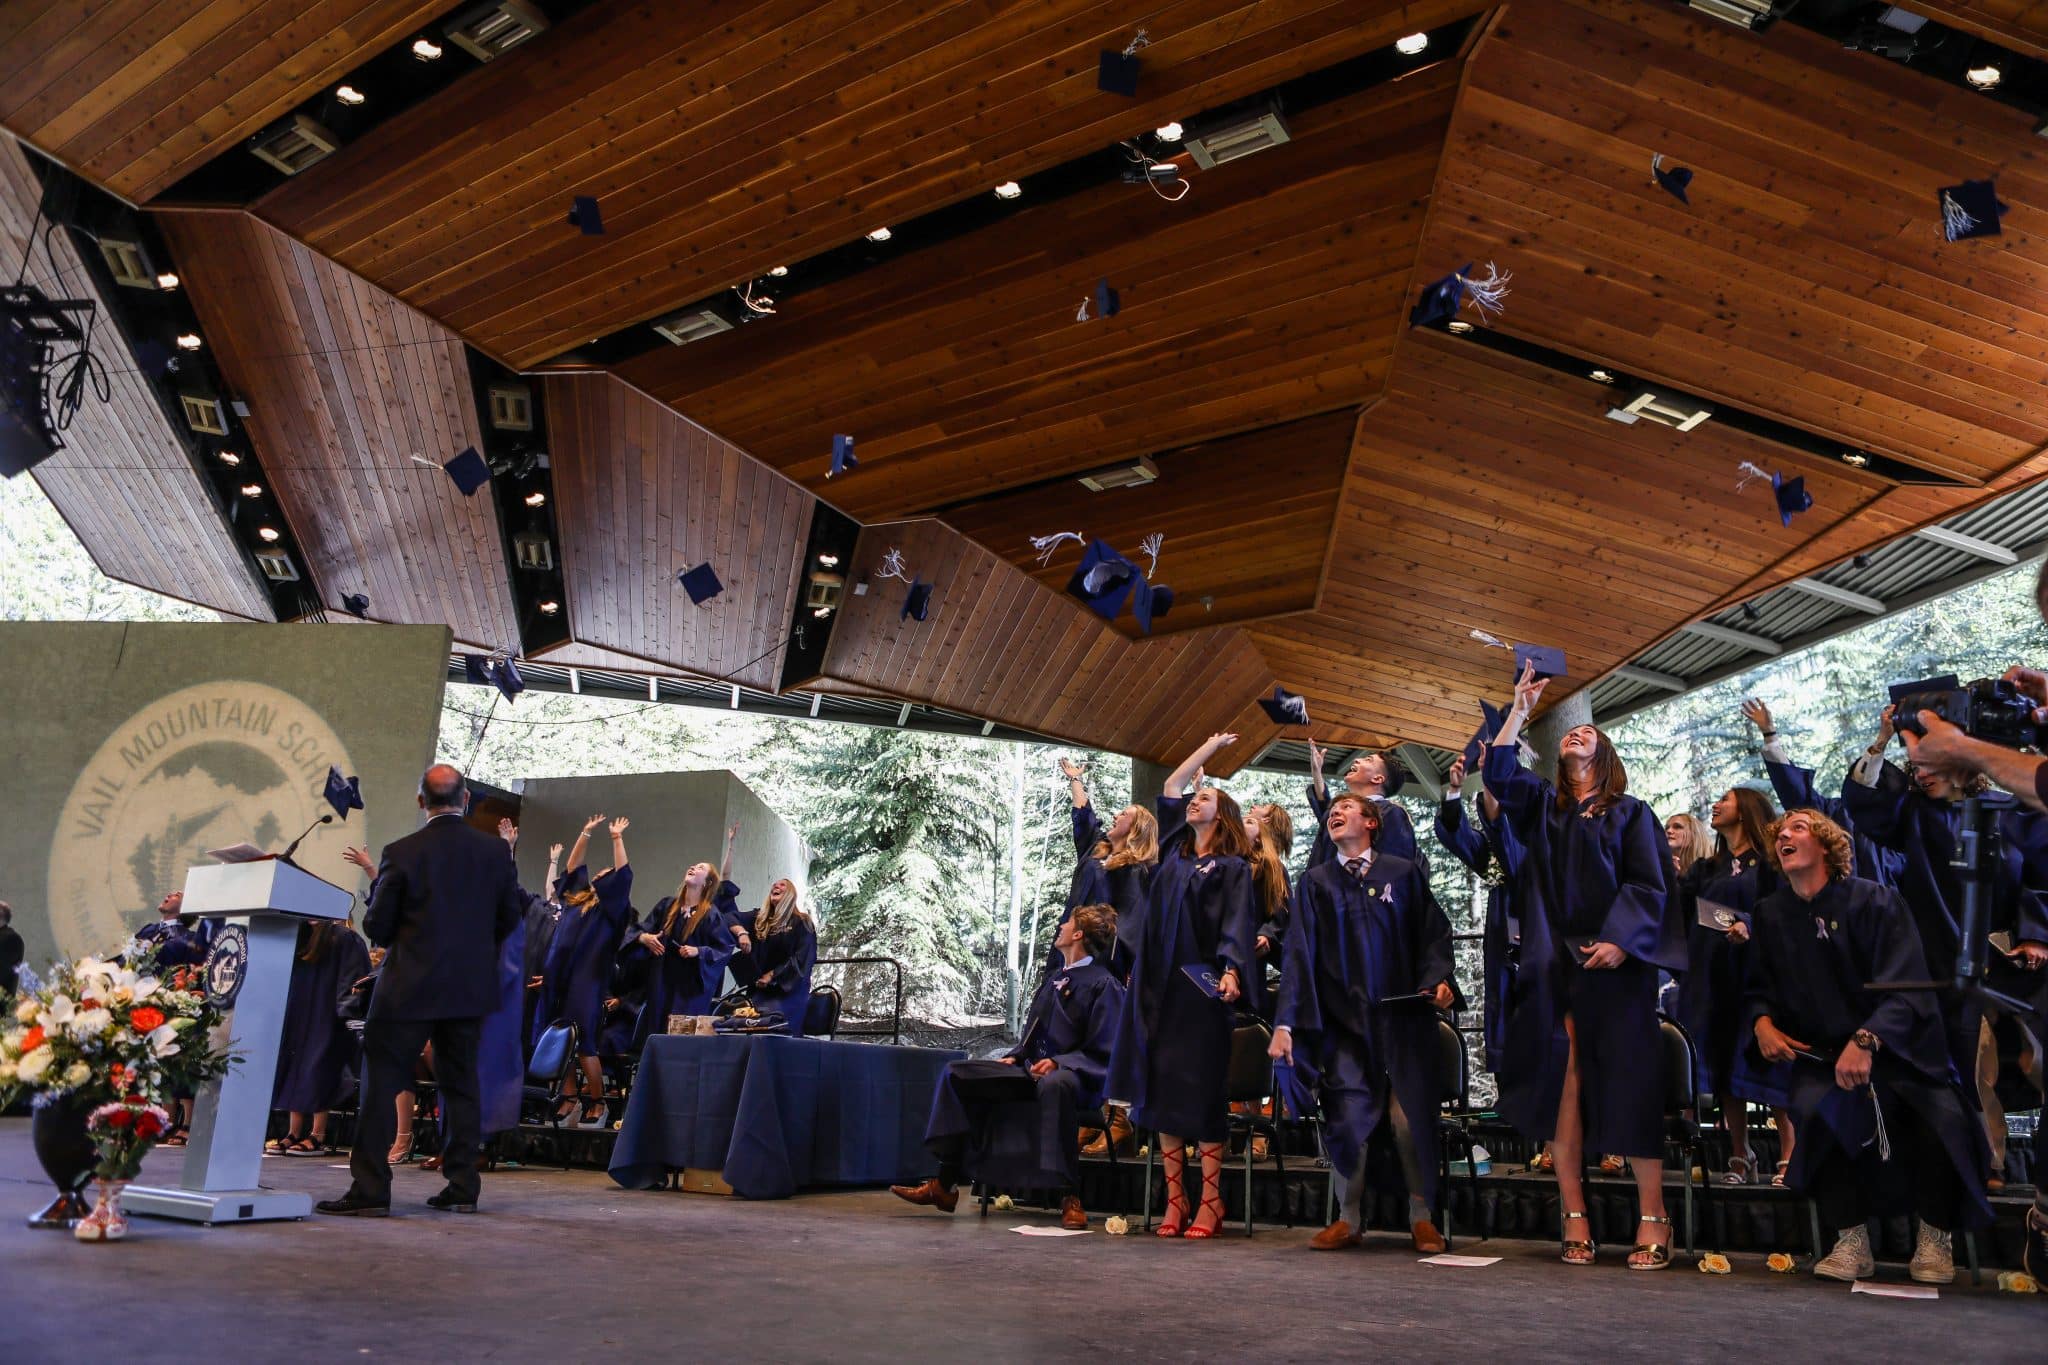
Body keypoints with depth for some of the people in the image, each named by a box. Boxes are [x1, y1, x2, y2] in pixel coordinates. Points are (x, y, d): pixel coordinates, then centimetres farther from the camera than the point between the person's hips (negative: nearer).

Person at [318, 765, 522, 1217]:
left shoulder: (401, 853, -10)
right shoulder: (495, 850, -1)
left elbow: (377, 928, -5)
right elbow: (510, 917, 6)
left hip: (410, 988, -4)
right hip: (471, 987, 4)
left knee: (381, 1083, 4)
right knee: (460, 1084, 13)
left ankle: (370, 1190, 3)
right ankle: (463, 1188, 15)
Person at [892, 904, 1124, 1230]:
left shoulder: (1103, 984, -6)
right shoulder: (1054, 979, 19)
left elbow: (1101, 1052, -12)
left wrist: (1059, 1062, -24)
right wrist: (1015, 1056, 6)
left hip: (1075, 1077, -9)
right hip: (1032, 1069, 9)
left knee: (1055, 1084, -44)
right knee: (956, 1073, 0)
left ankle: (1069, 1196, -37)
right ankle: (945, 1185, -2)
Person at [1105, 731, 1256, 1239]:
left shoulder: (1232, 867, 3)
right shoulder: (1174, 851, 17)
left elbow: (1236, 924, -9)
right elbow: (1171, 785, 25)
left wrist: (1231, 970, -26)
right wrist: (1211, 745, 31)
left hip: (1200, 987, -5)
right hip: (1159, 984, 5)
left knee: (1201, 1094, -4)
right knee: (1161, 1093, 3)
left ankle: (1210, 1202, 2)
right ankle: (1175, 1200, 8)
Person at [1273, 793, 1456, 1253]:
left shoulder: (1403, 874, 8)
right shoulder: (1316, 882, 9)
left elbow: (1433, 933, 6)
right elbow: (1299, 953, 2)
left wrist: (1438, 978, -14)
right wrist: (1285, 1022, -6)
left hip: (1402, 1016, -1)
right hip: (1344, 1020, 1)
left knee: (1408, 1120, -6)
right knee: (1348, 1121, -4)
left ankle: (1422, 1217, 13)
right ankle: (1350, 1219, 13)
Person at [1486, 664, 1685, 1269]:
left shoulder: (1630, 813, 10)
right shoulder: (1542, 805, 18)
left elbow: (1648, 884, 0)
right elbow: (1498, 774, 2)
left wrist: (1620, 940, -14)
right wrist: (1520, 709, 4)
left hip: (1614, 962, -2)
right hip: (1555, 965, 2)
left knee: (1628, 1082, -5)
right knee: (1563, 1085, -2)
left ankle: (1652, 1218, 0)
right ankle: (1574, 1214, -1)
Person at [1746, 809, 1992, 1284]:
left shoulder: (1875, 901, -8)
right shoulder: (1771, 914, 4)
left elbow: (1907, 987, -17)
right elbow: (1761, 988, 11)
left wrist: (1866, 1040, -31)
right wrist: (1762, 1022, -11)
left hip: (1897, 1050, -2)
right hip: (1821, 1056, 2)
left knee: (1941, 1120, -27)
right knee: (1817, 1111, -30)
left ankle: (1935, 1239, 0)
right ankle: (1852, 1242, -14)